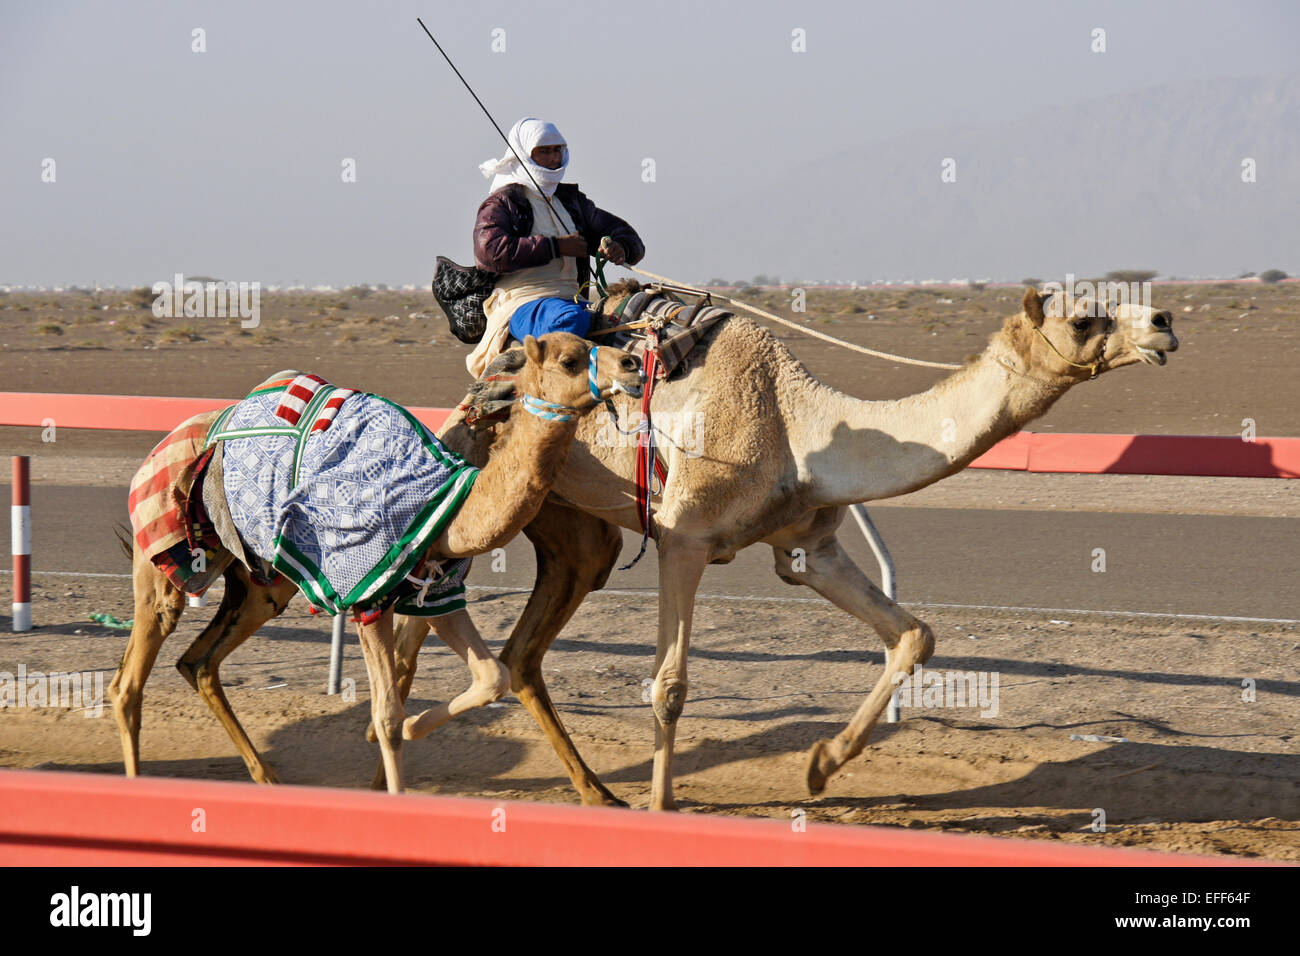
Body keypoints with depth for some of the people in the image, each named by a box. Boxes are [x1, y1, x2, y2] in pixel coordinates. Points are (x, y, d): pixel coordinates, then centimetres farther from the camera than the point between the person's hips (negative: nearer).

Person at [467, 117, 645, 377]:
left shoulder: (571, 200, 27)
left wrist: (621, 248, 0)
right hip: (520, 302, -6)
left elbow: (630, 238, 28)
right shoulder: (501, 204, 8)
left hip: (571, 298, 6)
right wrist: (556, 247, -11)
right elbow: (490, 252, -13)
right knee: (571, 319, -39)